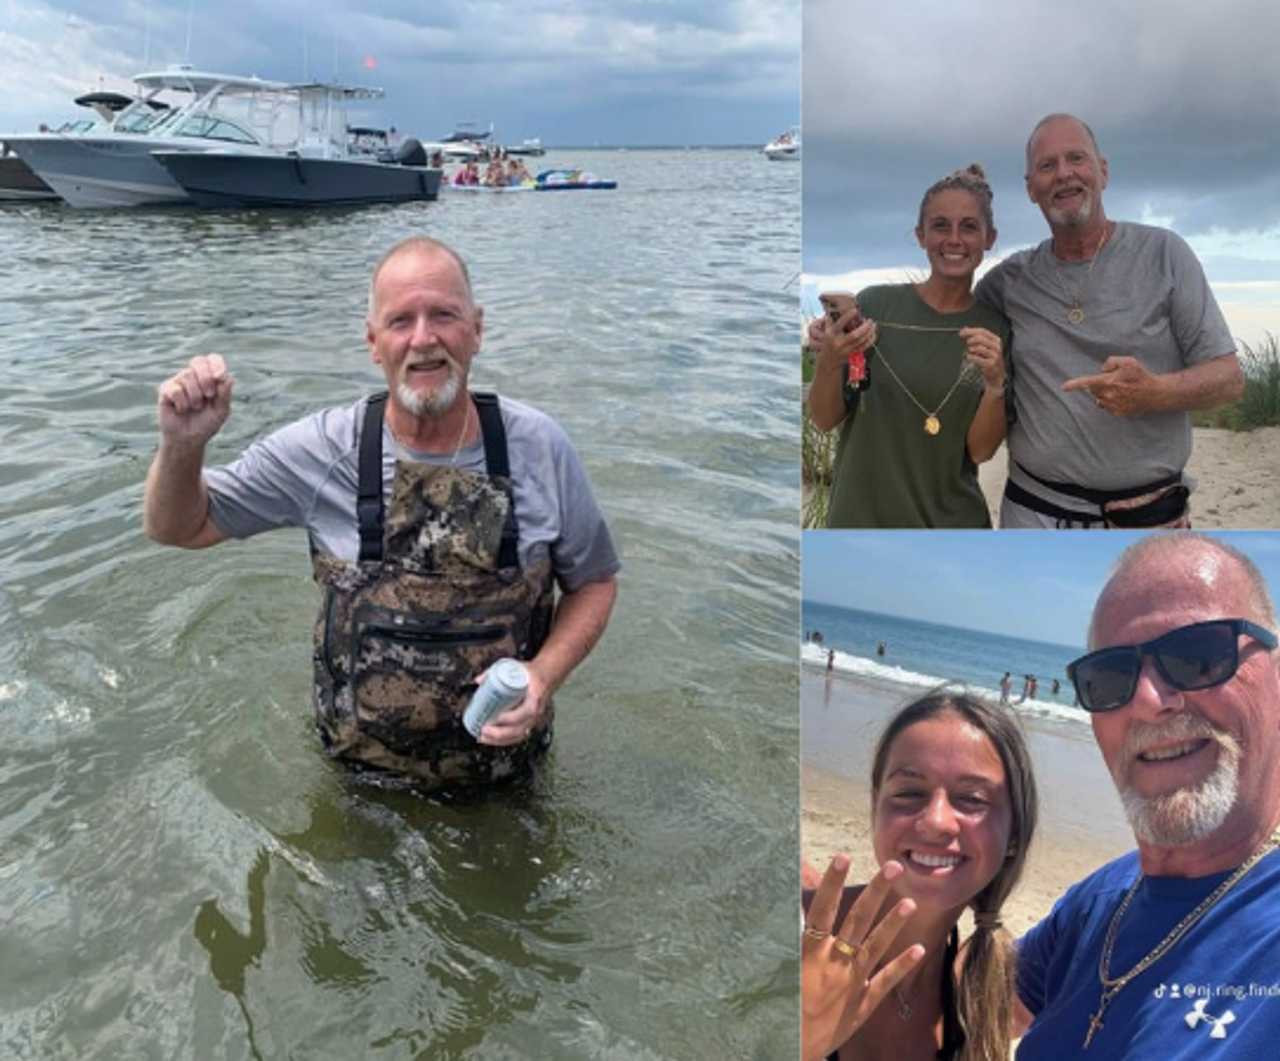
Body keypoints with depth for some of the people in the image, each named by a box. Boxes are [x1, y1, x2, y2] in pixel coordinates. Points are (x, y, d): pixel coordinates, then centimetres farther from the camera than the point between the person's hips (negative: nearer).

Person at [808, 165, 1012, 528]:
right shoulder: (875, 304, -9)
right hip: (859, 513, -1)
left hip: (951, 520, 1)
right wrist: (828, 362, -22)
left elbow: (980, 450, -6)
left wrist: (996, 385, -21)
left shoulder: (998, 329, -4)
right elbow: (825, 420, -5)